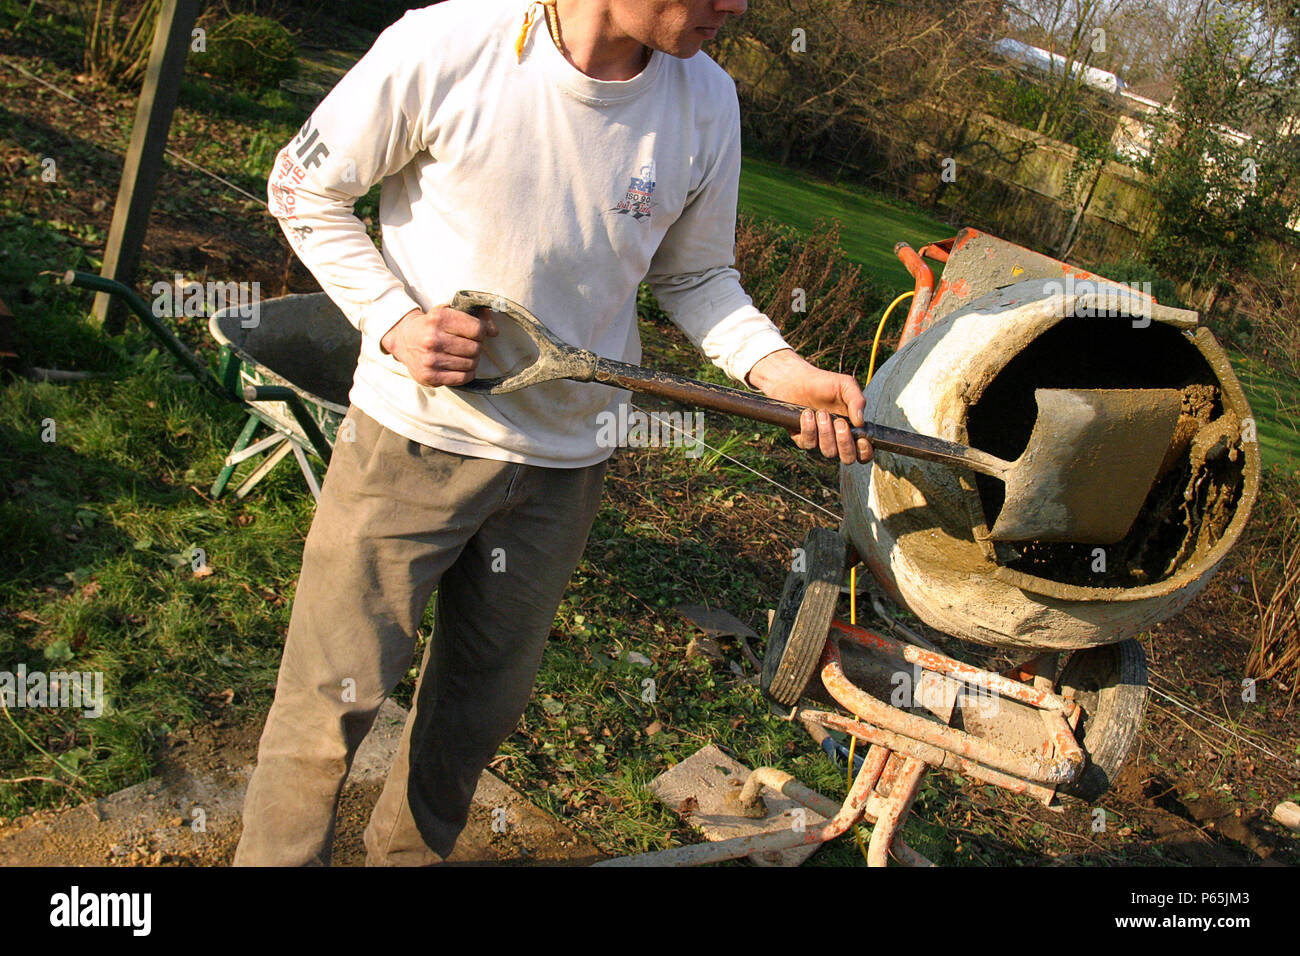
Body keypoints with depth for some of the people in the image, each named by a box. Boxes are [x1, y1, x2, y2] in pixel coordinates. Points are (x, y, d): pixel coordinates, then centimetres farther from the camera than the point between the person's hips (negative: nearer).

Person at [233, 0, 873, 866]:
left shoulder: (706, 103, -6)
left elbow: (695, 277, 6)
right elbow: (304, 189, -4)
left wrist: (779, 368, -11)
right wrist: (395, 319, -16)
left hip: (562, 466, 4)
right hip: (414, 436, -3)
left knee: (482, 706, 18)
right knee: (336, 692, 6)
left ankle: (411, 851, 44)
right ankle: (278, 854, 32)